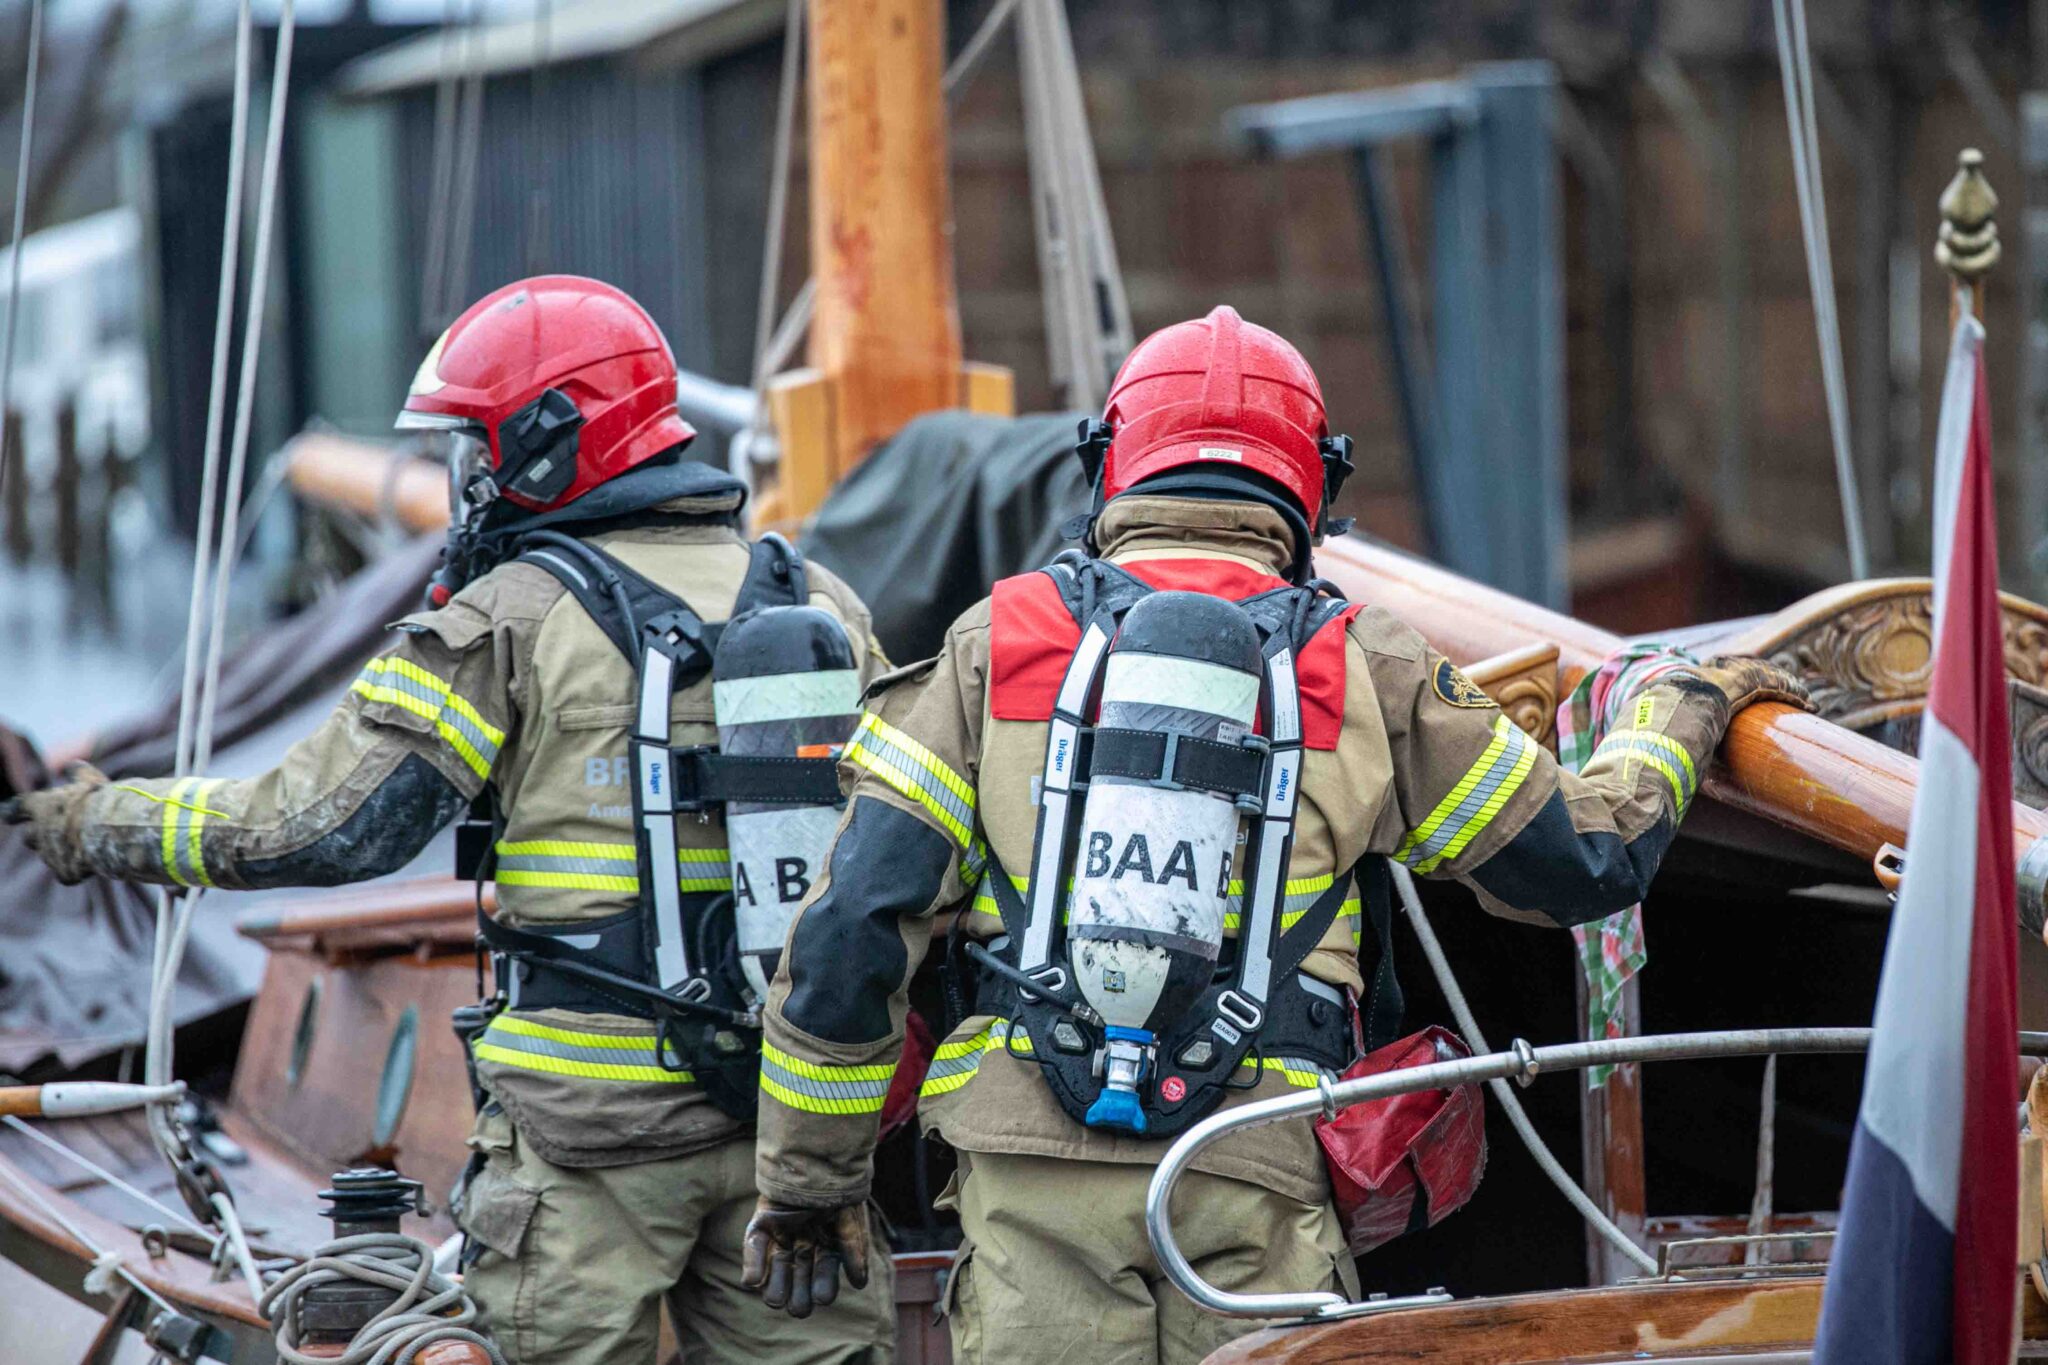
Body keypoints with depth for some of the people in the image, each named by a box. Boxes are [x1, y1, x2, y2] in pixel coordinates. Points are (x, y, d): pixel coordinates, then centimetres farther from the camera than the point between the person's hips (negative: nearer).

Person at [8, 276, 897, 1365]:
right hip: (797, 1105, 5)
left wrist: (94, 826, 1)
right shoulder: (819, 603, 10)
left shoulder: (514, 622, -8)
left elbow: (318, 828, -10)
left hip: (600, 1117, -5)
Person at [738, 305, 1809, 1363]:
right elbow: (1590, 857, 19)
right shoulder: (1365, 672, 9)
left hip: (1031, 1167, 0)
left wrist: (804, 1182, 13)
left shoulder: (997, 643, 9)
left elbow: (850, 929, 4)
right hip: (1255, 1177, 0)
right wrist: (1685, 710, 39)